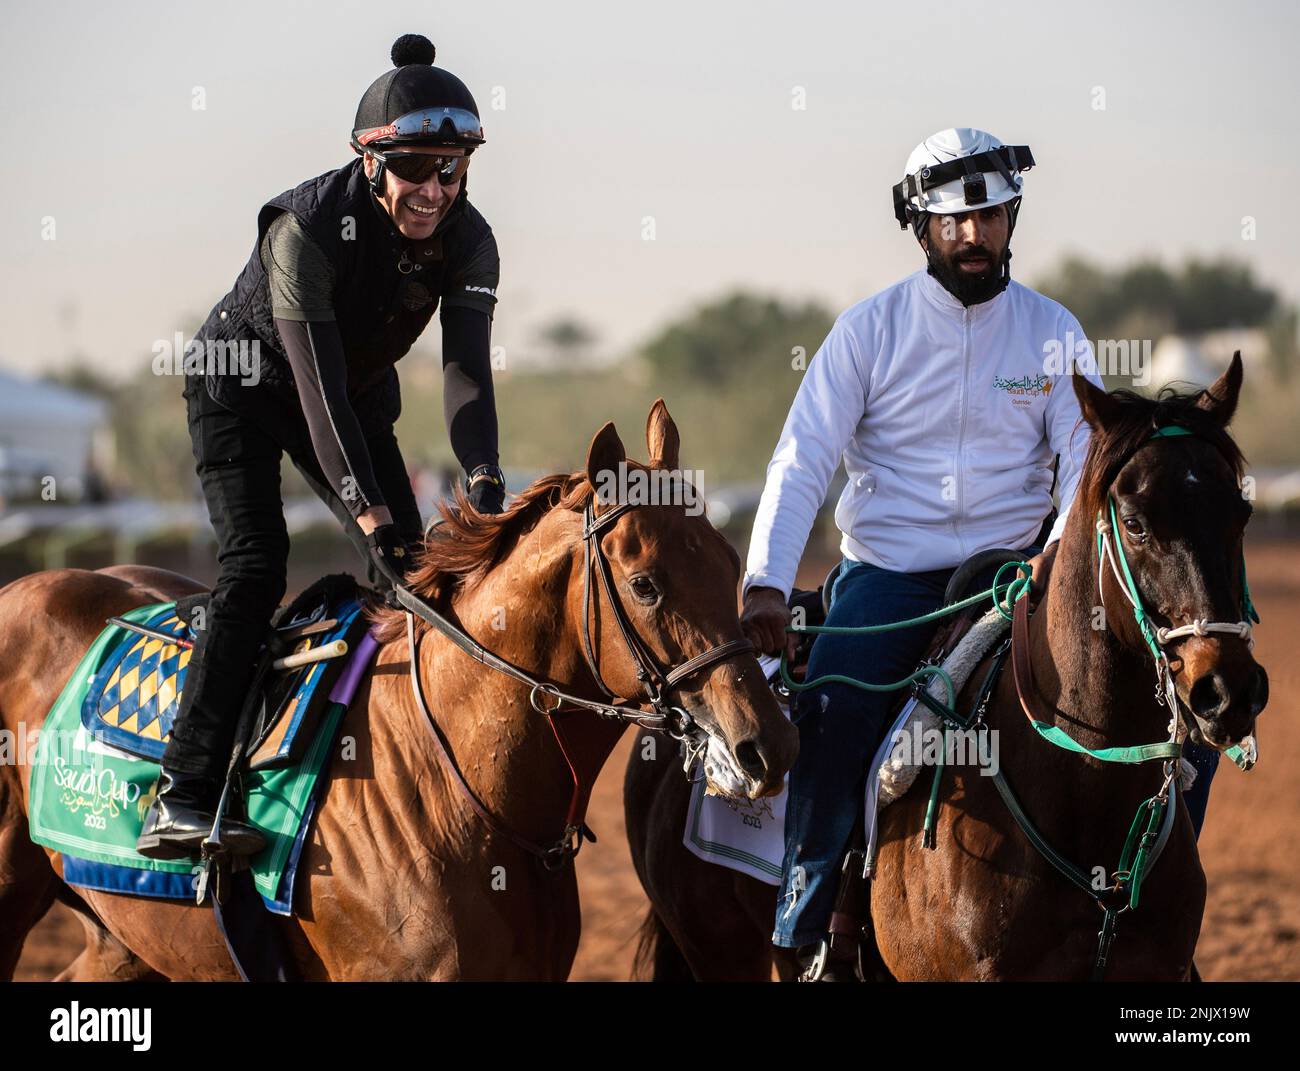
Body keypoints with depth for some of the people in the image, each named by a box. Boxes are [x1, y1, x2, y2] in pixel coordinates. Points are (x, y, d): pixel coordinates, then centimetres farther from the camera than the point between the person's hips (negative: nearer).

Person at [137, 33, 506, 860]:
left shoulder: (468, 242, -18)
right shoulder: (306, 229, -33)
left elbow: (467, 368, -27)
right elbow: (318, 385, -36)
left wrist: (484, 481, -44)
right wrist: (367, 514, -43)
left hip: (361, 392, 6)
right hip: (246, 384, -6)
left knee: (411, 565, -4)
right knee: (255, 561, -22)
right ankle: (183, 799, -29)